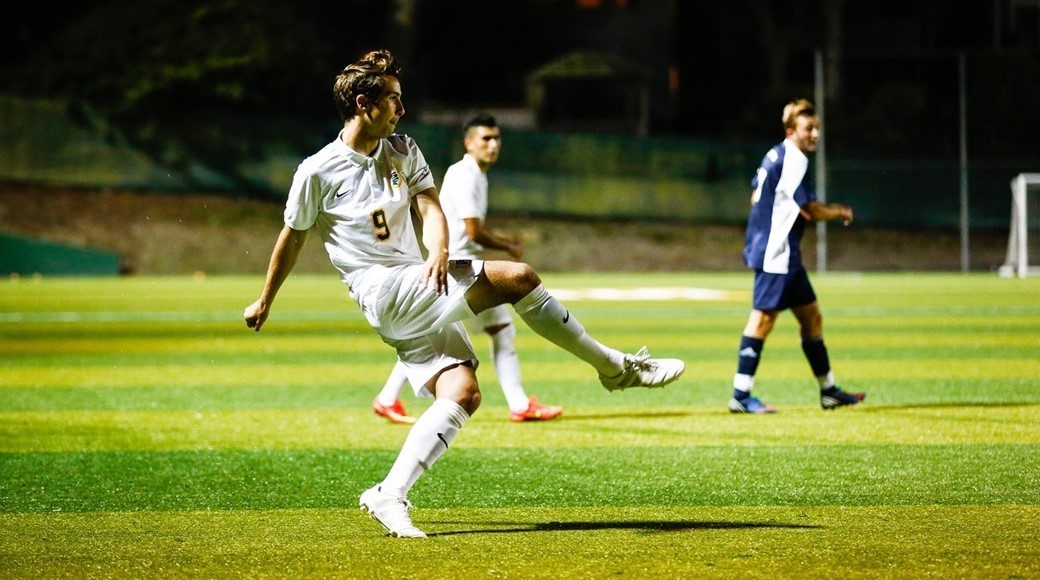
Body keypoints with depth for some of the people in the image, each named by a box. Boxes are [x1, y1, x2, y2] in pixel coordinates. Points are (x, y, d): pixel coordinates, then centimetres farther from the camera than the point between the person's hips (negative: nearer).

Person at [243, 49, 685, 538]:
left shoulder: (403, 151, 13)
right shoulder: (317, 172, -4)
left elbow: (429, 206, 0)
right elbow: (291, 240, 8)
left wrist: (438, 254, -21)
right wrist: (264, 303, 17)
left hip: (422, 288, 7)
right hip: (384, 292, -7)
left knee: (462, 393, -12)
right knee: (518, 277, -19)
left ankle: (389, 496, -14)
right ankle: (617, 367, -6)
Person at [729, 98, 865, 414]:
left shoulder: (775, 156, 15)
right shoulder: (793, 160, -15)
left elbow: (756, 197, 23)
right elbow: (810, 210, -16)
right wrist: (840, 213, 4)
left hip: (785, 255, 11)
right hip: (775, 254, -11)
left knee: (811, 316, 15)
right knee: (763, 318, -10)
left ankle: (829, 390, 22)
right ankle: (741, 396, -11)